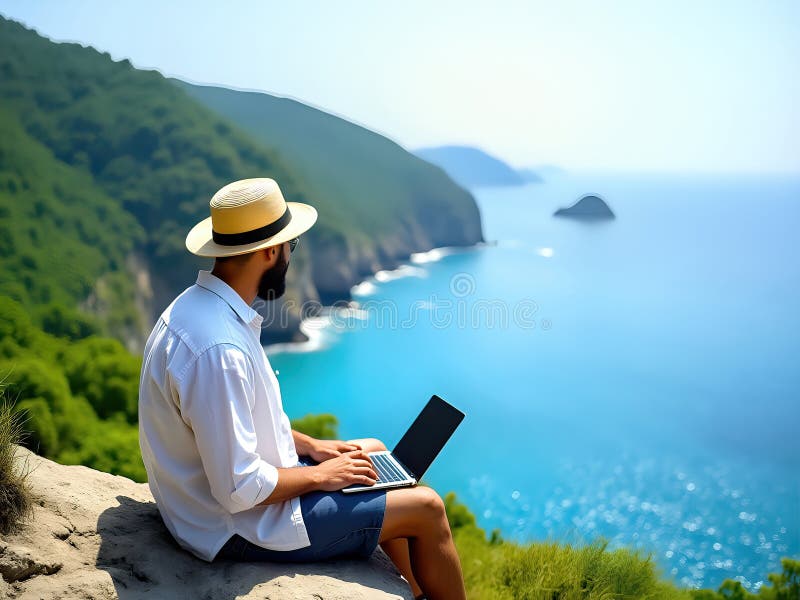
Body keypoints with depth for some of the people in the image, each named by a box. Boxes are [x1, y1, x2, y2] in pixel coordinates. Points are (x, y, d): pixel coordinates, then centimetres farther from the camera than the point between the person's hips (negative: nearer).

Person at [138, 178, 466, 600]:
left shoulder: (201, 306, -1)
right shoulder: (218, 348, -33)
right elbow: (239, 490, -29)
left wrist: (309, 446, 6)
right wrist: (320, 475, -14)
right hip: (238, 524, -10)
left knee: (372, 451, 22)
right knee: (426, 508, -4)